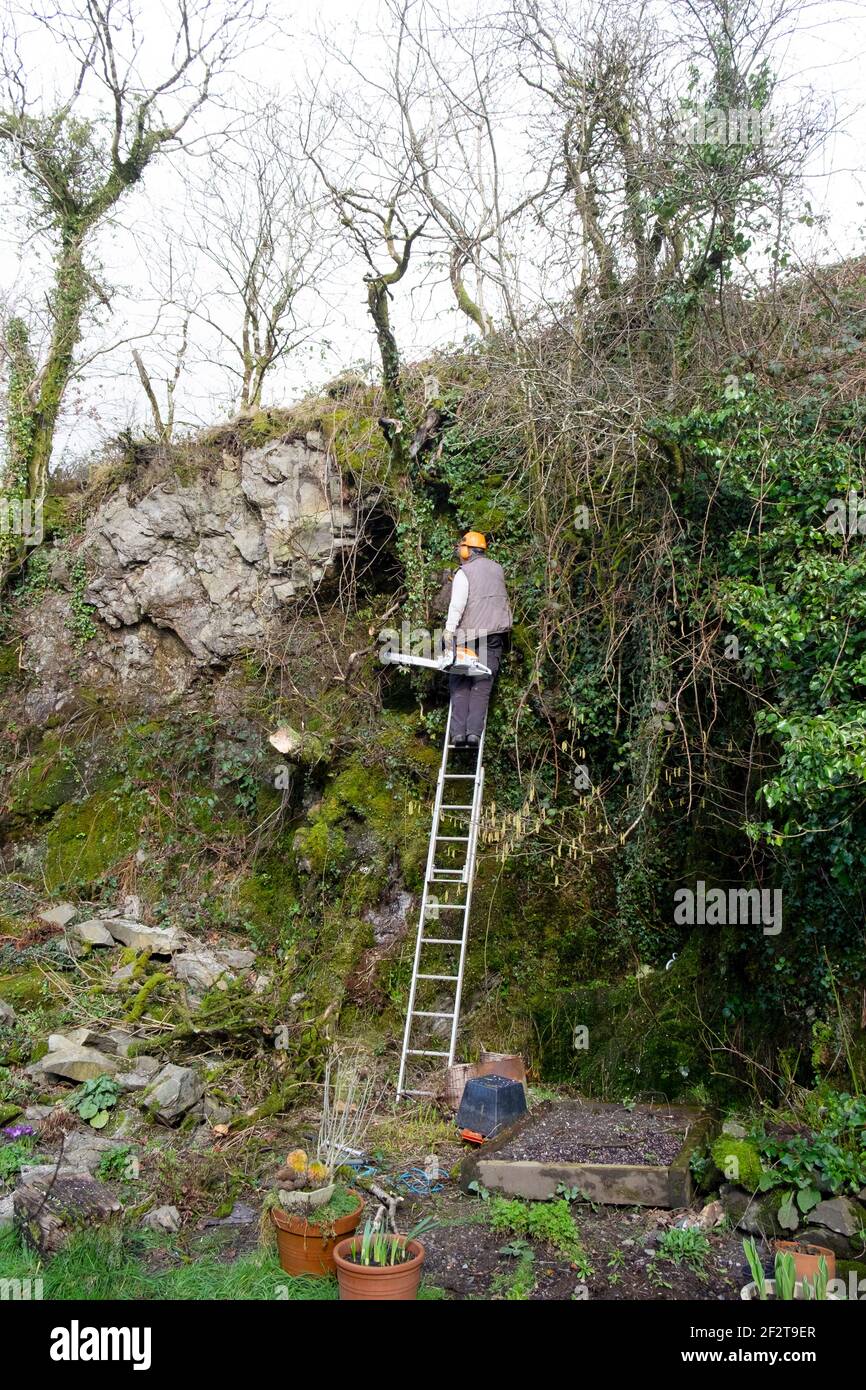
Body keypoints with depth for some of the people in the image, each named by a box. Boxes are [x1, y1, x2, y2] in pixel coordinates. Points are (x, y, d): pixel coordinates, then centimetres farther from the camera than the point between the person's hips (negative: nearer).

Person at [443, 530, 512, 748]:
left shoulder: (464, 573, -4)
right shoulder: (497, 569, 14)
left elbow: (457, 604, -14)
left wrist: (449, 629, -16)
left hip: (470, 635, -4)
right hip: (496, 633, 4)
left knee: (460, 684, 3)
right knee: (482, 685, 1)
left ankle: (458, 732, -6)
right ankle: (474, 732, -10)